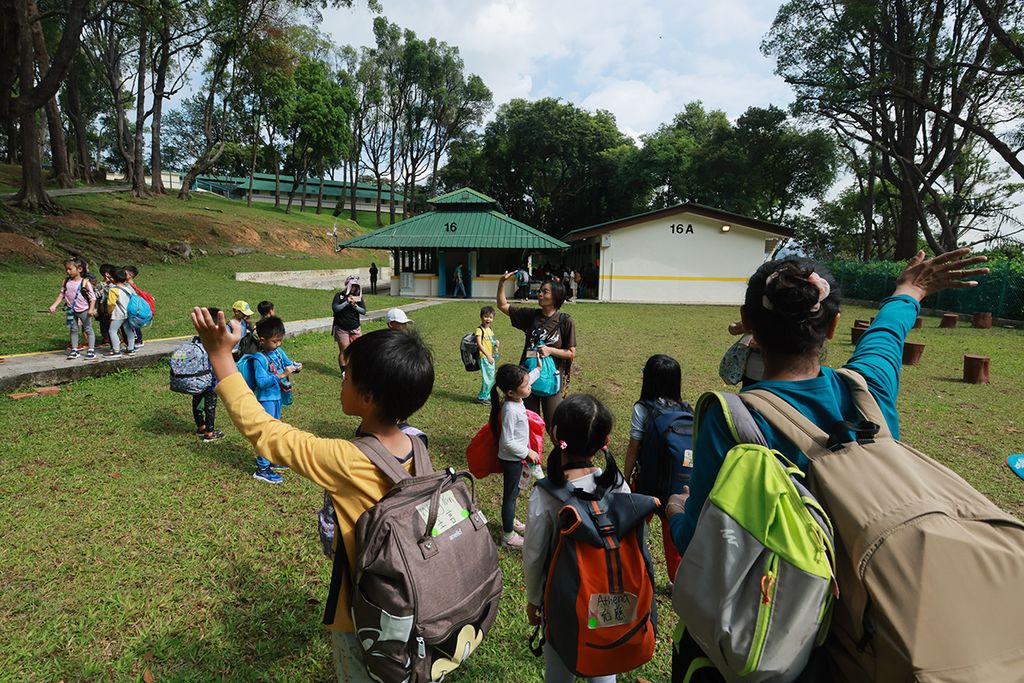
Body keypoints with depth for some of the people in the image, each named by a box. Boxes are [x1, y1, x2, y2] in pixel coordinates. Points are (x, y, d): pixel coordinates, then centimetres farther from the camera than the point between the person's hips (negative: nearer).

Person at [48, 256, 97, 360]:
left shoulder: (85, 282, -14)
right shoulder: (66, 281, -1)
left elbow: (92, 297, -14)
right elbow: (61, 294, 5)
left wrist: (91, 309, -24)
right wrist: (54, 305, -5)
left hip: (84, 310, -5)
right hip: (71, 310, 5)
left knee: (88, 329, 3)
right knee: (73, 330, 11)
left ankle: (91, 350, 9)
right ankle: (74, 350, 20)